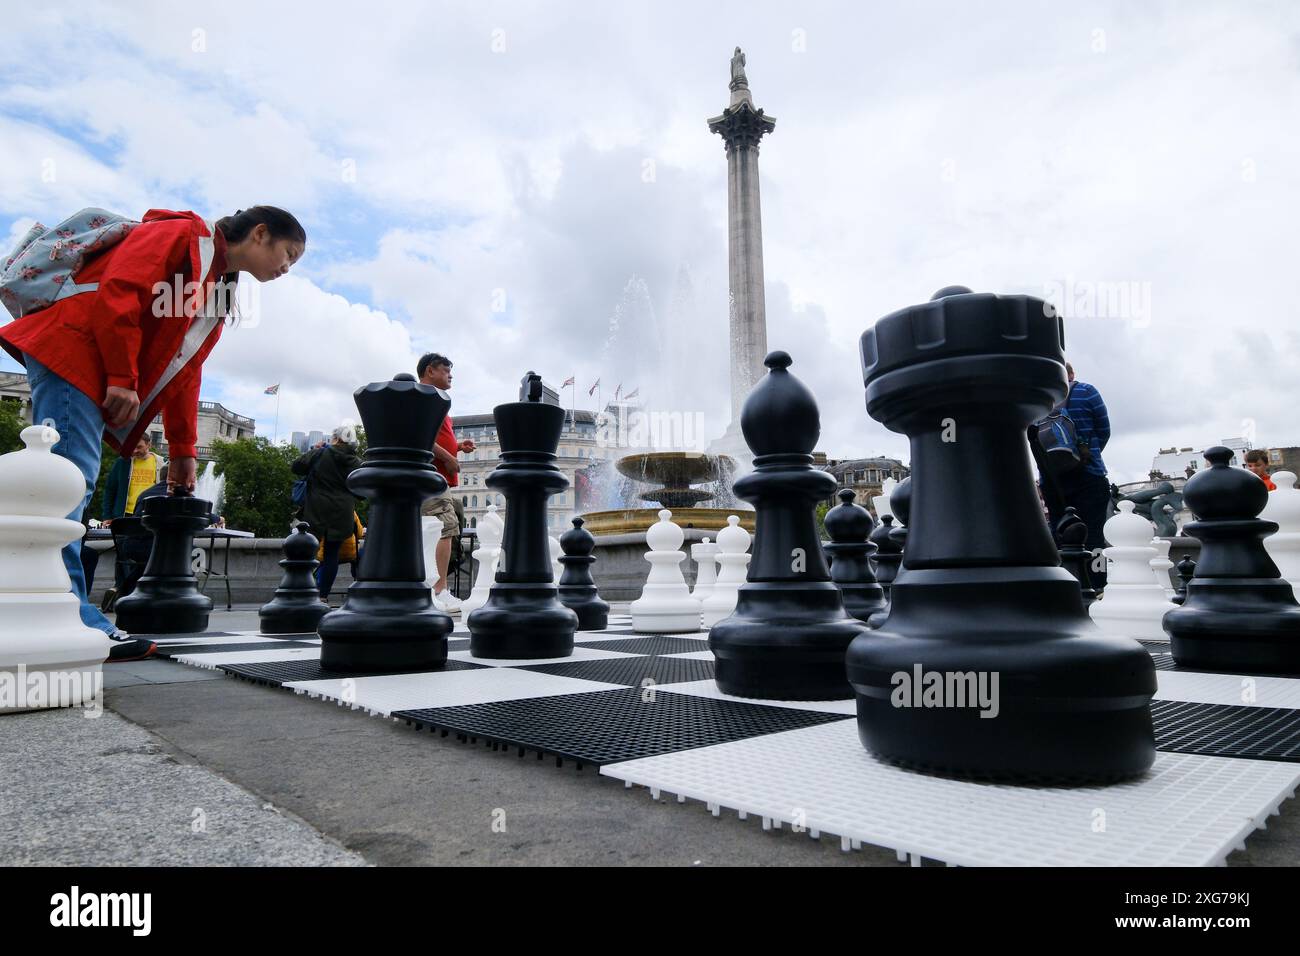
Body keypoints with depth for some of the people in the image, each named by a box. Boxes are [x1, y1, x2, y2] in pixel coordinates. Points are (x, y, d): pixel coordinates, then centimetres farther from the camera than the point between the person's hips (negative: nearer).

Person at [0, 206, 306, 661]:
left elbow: (185, 370, 21)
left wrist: (183, 451, 17)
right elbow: (119, 290, -17)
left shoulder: (218, 289, 22)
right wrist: (123, 379, -21)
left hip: (93, 378, 10)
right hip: (71, 353, -10)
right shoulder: (182, 234, -4)